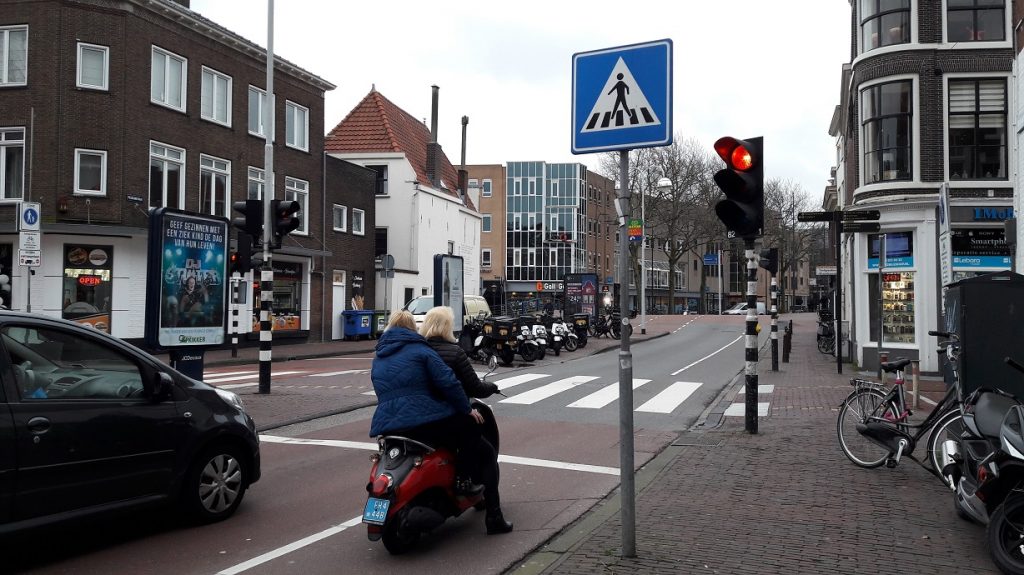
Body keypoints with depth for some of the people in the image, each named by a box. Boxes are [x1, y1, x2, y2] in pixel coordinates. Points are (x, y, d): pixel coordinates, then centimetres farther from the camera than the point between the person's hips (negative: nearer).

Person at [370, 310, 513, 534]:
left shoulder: (378, 359, 21)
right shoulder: (419, 350, 0)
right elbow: (447, 382, -10)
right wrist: (467, 409, 0)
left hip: (386, 427, 7)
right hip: (426, 421, -7)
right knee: (485, 453, 6)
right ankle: (493, 517, 0)